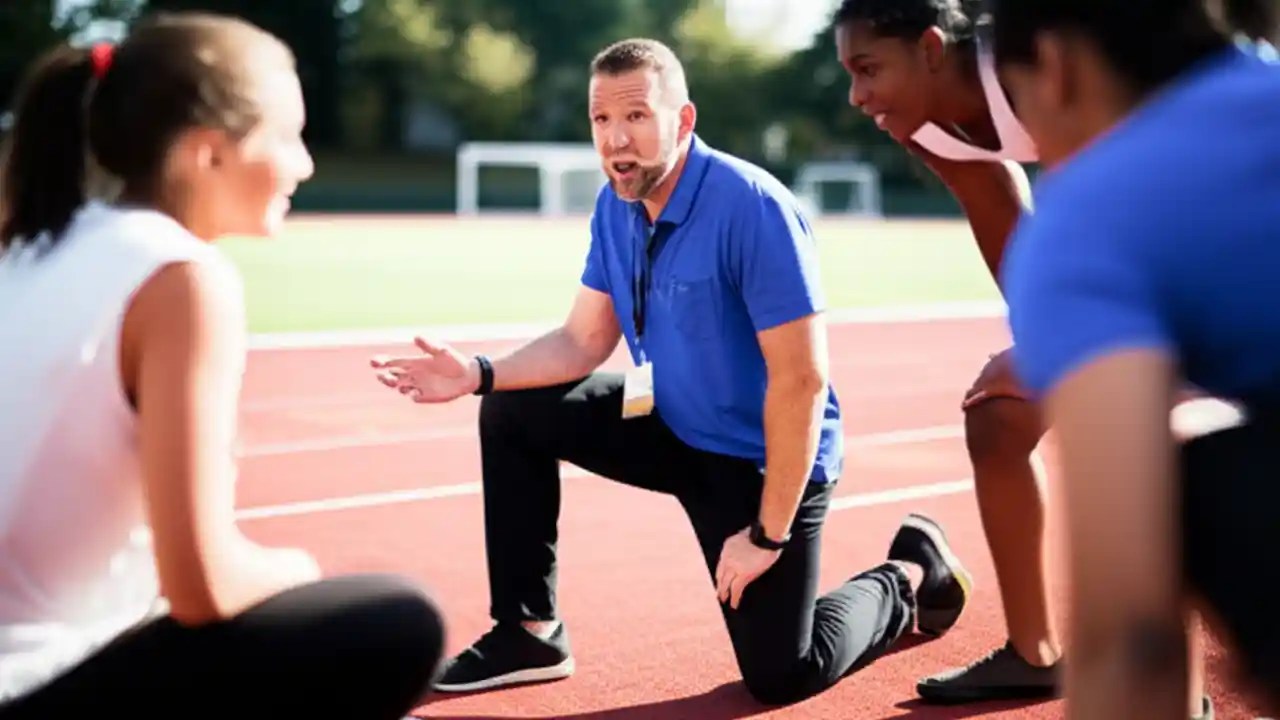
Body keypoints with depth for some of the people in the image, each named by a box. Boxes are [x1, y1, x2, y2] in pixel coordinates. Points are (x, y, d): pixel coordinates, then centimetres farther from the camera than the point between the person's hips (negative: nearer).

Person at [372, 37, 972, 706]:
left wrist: (768, 536, -25)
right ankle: (529, 633, 7)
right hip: (674, 429, 7)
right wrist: (479, 374, -14)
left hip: (766, 458, -7)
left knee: (779, 678, -9)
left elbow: (801, 380, -28)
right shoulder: (615, 206, -4)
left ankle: (906, 577, 20)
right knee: (513, 414, -1)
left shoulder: (751, 207, -28)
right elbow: (584, 341, 5)